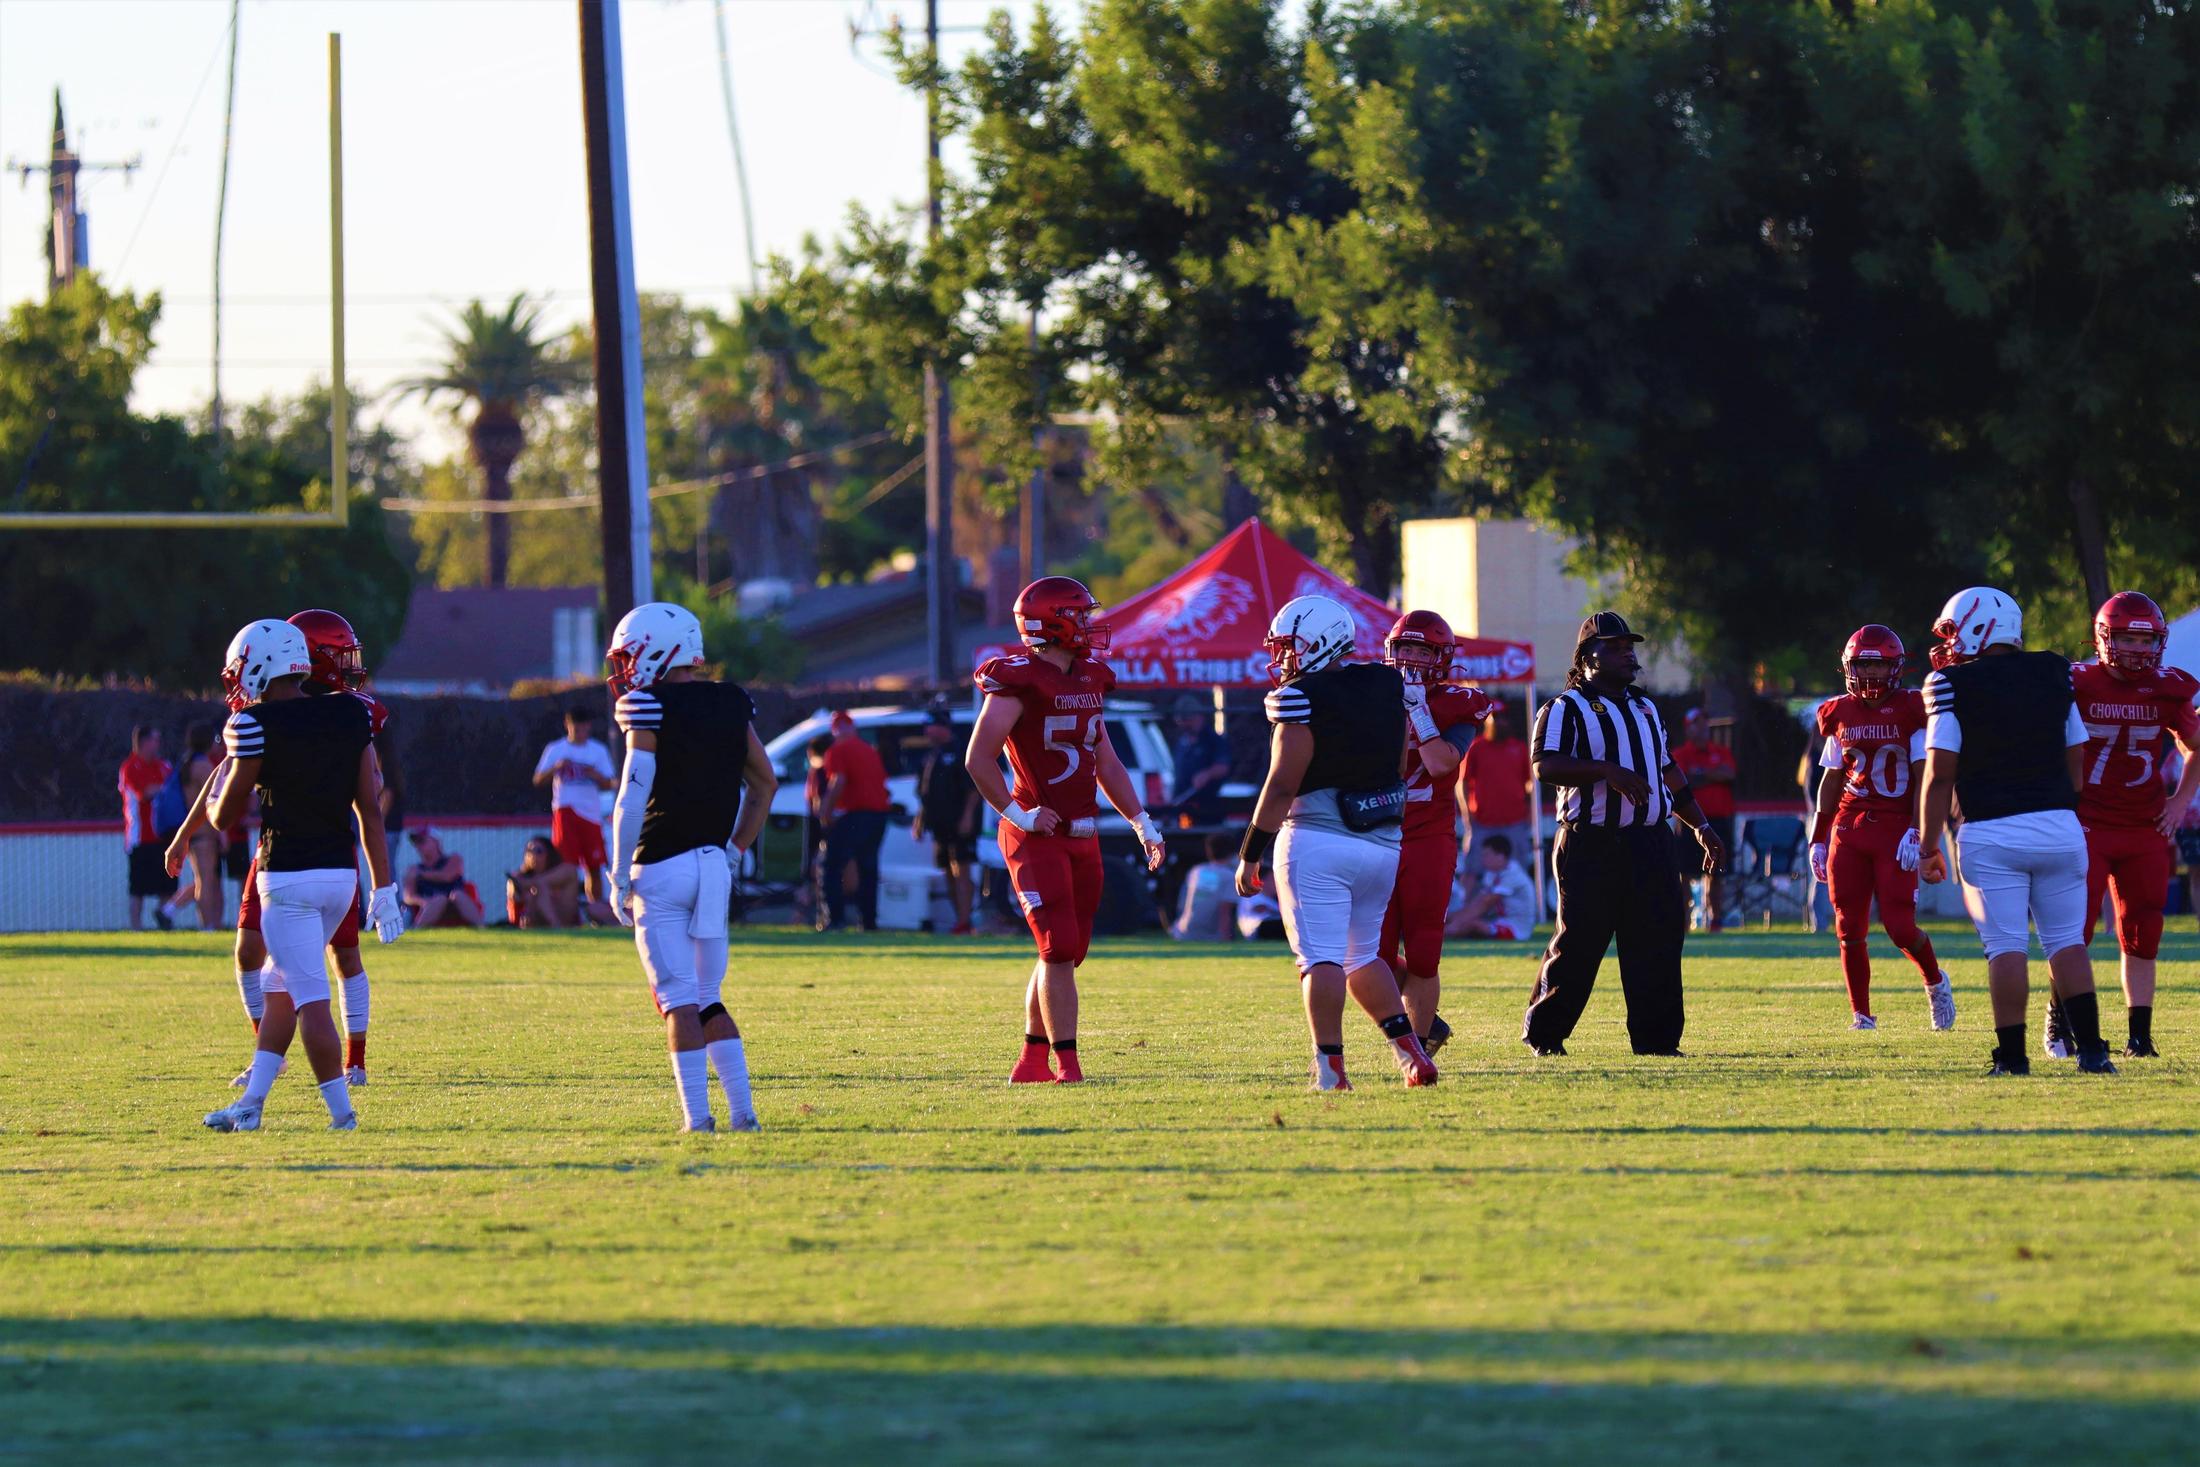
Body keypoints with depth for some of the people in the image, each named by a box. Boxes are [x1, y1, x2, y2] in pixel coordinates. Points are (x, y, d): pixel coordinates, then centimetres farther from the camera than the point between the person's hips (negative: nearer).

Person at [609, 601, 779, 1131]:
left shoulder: (650, 708, -10)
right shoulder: (732, 704, 9)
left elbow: (633, 799, -12)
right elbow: (765, 781, 16)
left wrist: (619, 878, -5)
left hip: (662, 866, -6)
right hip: (713, 865, 6)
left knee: (680, 1000, -3)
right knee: (709, 999, 14)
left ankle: (697, 1116, -8)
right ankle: (742, 1109, 5)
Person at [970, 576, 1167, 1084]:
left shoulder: (1089, 680, 13)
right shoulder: (1019, 680, -13)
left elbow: (1106, 763, 21)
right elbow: (978, 759, -15)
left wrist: (1142, 823, 16)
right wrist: (1018, 814, -16)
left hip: (1082, 837, 8)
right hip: (1039, 835, -8)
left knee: (1064, 951, 11)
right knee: (1059, 949, -12)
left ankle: (1032, 1061, 20)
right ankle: (1067, 1062, -11)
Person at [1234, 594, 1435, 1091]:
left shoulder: (1304, 698, -12)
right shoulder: (1388, 686, 8)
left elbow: (1283, 784, -14)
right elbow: (1399, 769, 15)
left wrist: (1251, 855, -9)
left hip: (1317, 843, -7)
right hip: (1383, 843, 7)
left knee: (1321, 958, -5)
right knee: (1362, 955, 19)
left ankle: (1331, 1070, -11)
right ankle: (1411, 1053, 10)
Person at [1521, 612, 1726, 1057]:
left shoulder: (1646, 710, 20)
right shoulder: (1567, 709, -3)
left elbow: (1670, 774, 25)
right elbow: (1546, 766, -18)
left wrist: (1702, 827, 21)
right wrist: (1608, 772, -28)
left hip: (1650, 842, 6)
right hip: (1592, 847, -6)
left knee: (1658, 939, 0)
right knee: (1578, 943, -4)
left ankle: (1655, 1036, 6)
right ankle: (1543, 1033, 7)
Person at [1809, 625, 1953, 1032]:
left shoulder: (1911, 711, -4)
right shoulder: (1839, 715, 9)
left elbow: (1924, 778, -6)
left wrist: (1916, 833, -16)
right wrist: (1818, 840, 15)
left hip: (1897, 829, -4)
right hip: (1849, 829, 4)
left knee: (1900, 926, -10)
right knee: (1850, 929, 0)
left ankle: (1935, 982, 20)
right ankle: (1861, 1015, 10)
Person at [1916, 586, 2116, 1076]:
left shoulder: (1954, 686, -5)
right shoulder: (2054, 675, 9)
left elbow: (1940, 776, -7)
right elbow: (2076, 763, 14)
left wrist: (1928, 846, 0)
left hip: (1992, 834, -4)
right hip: (2059, 826, 4)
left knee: (2006, 947, -1)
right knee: (2066, 940, 10)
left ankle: (2012, 1055, -3)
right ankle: (2091, 1049, 5)